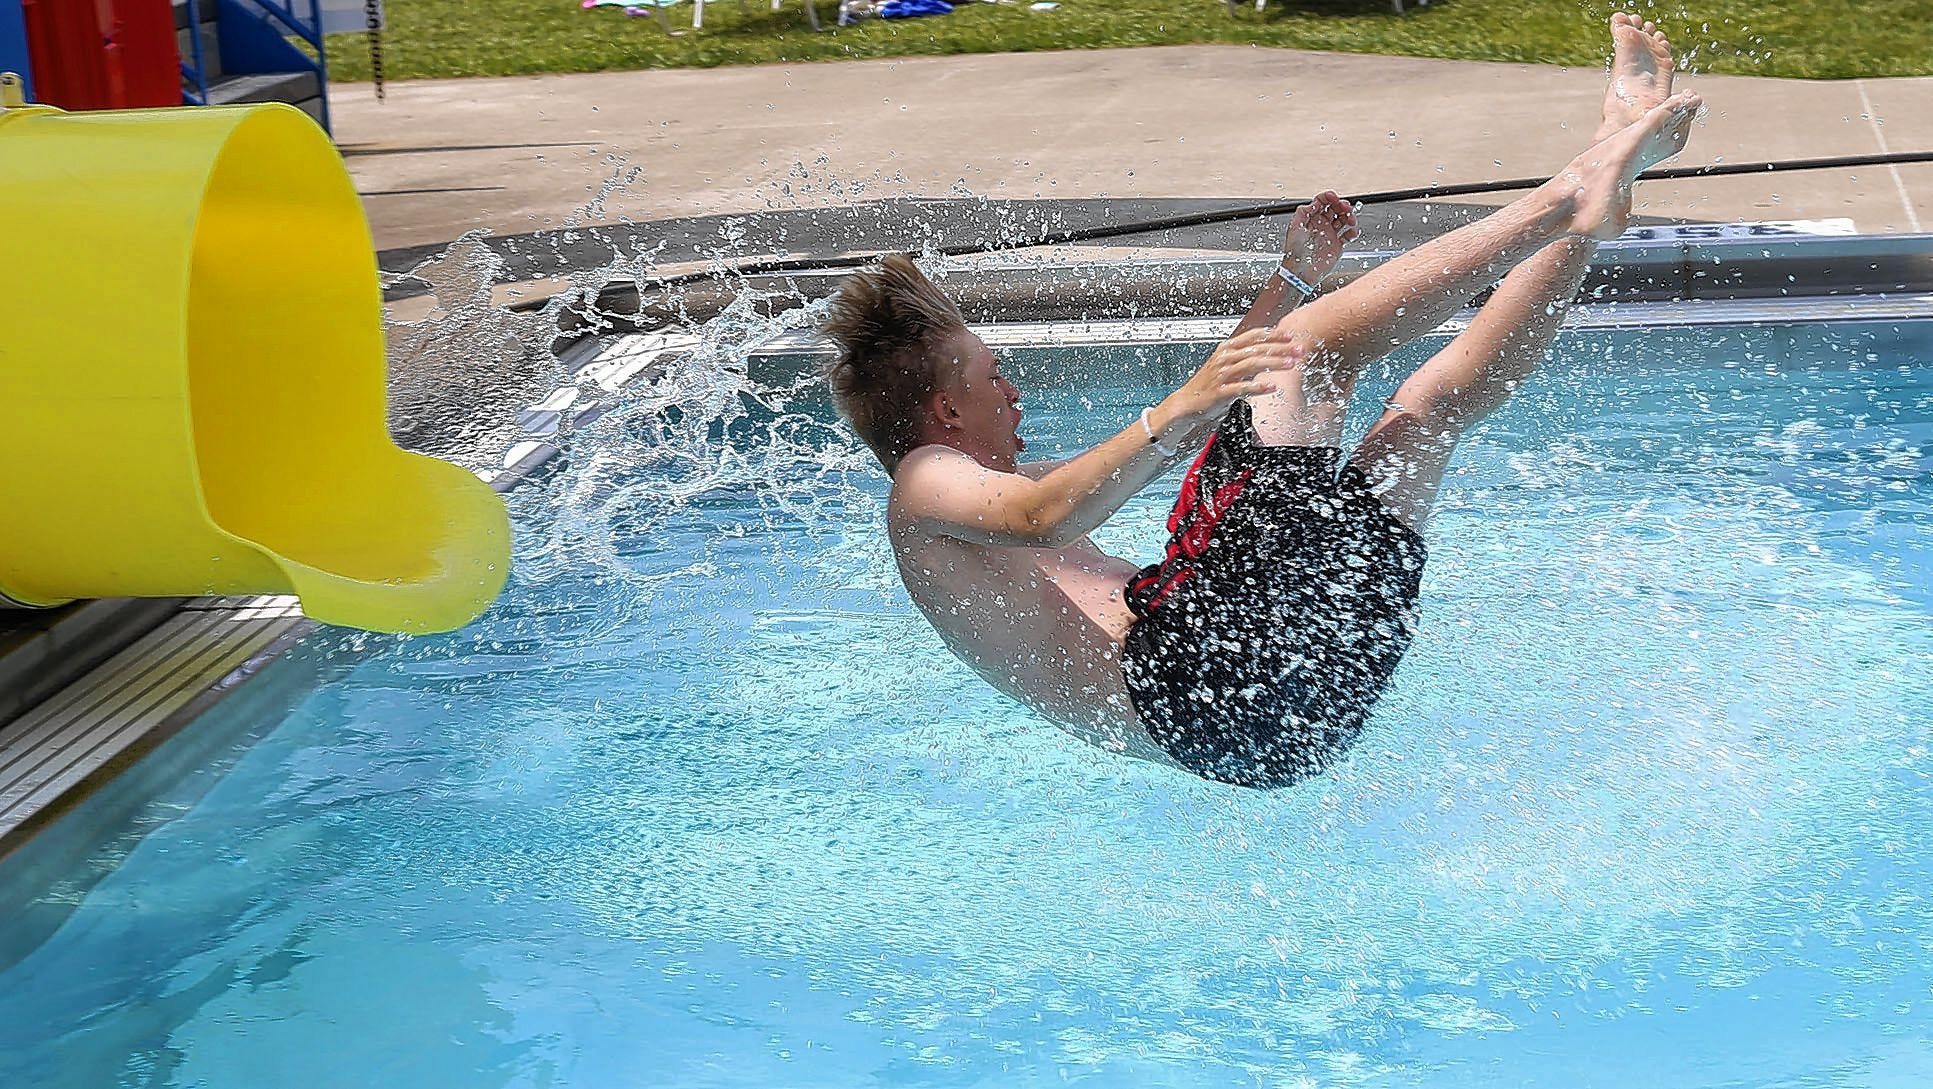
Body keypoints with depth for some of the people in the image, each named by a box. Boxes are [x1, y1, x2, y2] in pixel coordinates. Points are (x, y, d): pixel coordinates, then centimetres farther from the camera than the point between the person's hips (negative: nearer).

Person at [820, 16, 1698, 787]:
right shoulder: (925, 483, 8)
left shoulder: (1001, 487, 35)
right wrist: (1180, 411, -28)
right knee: (1312, 347, -8)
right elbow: (1041, 520, -18)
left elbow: (1201, 426, 40)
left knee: (1436, 400, 16)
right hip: (1190, 673, -9)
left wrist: (1289, 281, 33)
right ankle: (1573, 191, 0)